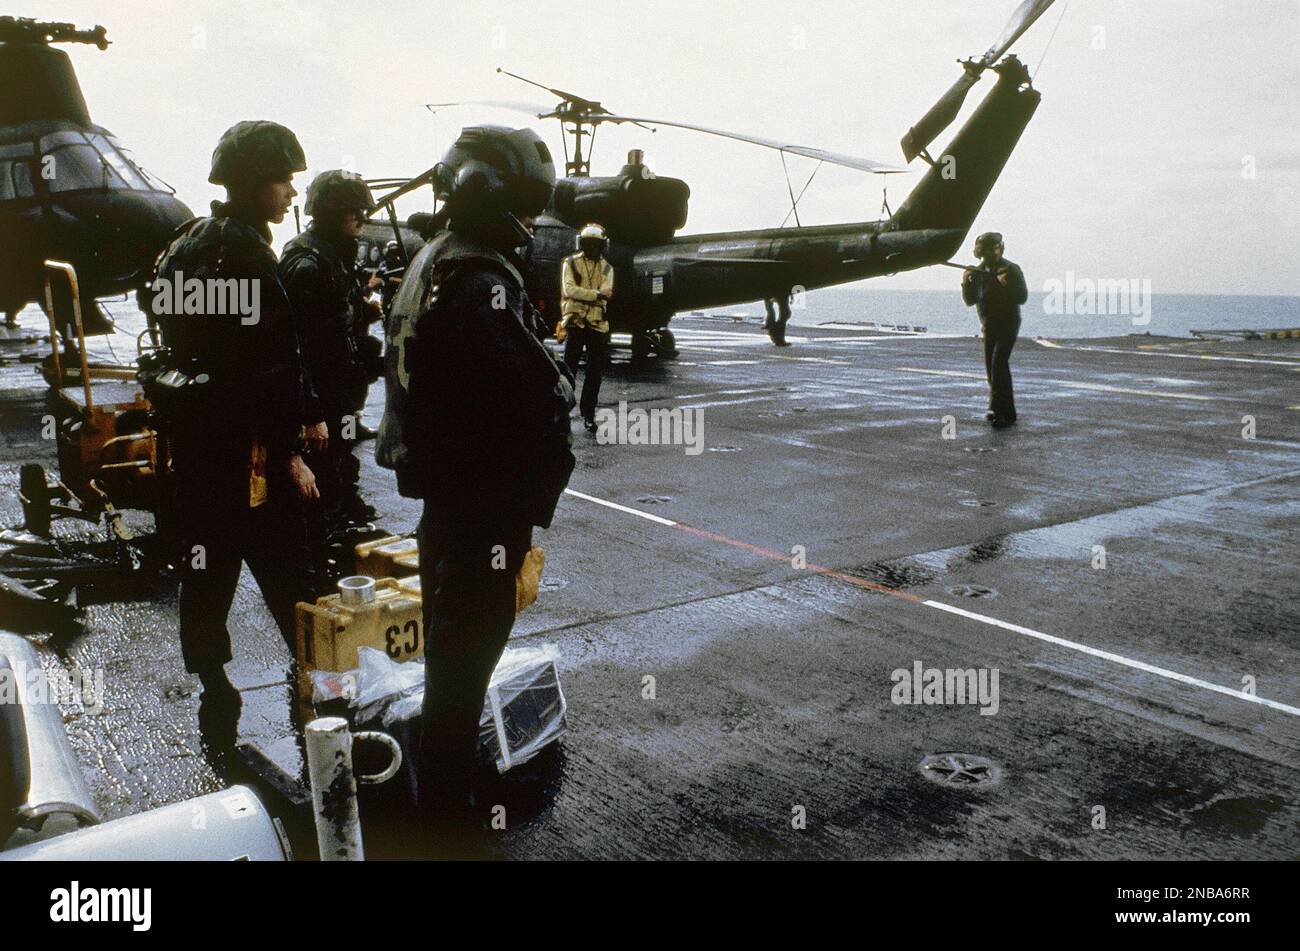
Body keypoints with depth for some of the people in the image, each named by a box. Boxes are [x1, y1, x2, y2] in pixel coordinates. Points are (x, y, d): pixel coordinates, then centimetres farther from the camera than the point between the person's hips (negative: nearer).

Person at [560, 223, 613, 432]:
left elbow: (605, 294, -5)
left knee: (595, 372, 5)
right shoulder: (570, 263, 4)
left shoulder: (606, 268, 11)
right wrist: (596, 294, -15)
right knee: (569, 368, -3)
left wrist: (581, 293, -17)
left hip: (598, 325, 3)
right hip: (575, 323, -3)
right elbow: (568, 289, -12)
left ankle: (588, 414, 13)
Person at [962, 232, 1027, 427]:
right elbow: (970, 301, 5)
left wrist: (1006, 285, -26)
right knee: (991, 367, 5)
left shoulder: (1012, 270, -6)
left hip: (1008, 324, -6)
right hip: (989, 326, 6)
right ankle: (1007, 413, 15)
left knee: (999, 362, -21)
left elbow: (1022, 298, -11)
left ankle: (997, 409, -26)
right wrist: (966, 284, -14)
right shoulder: (978, 272, 7)